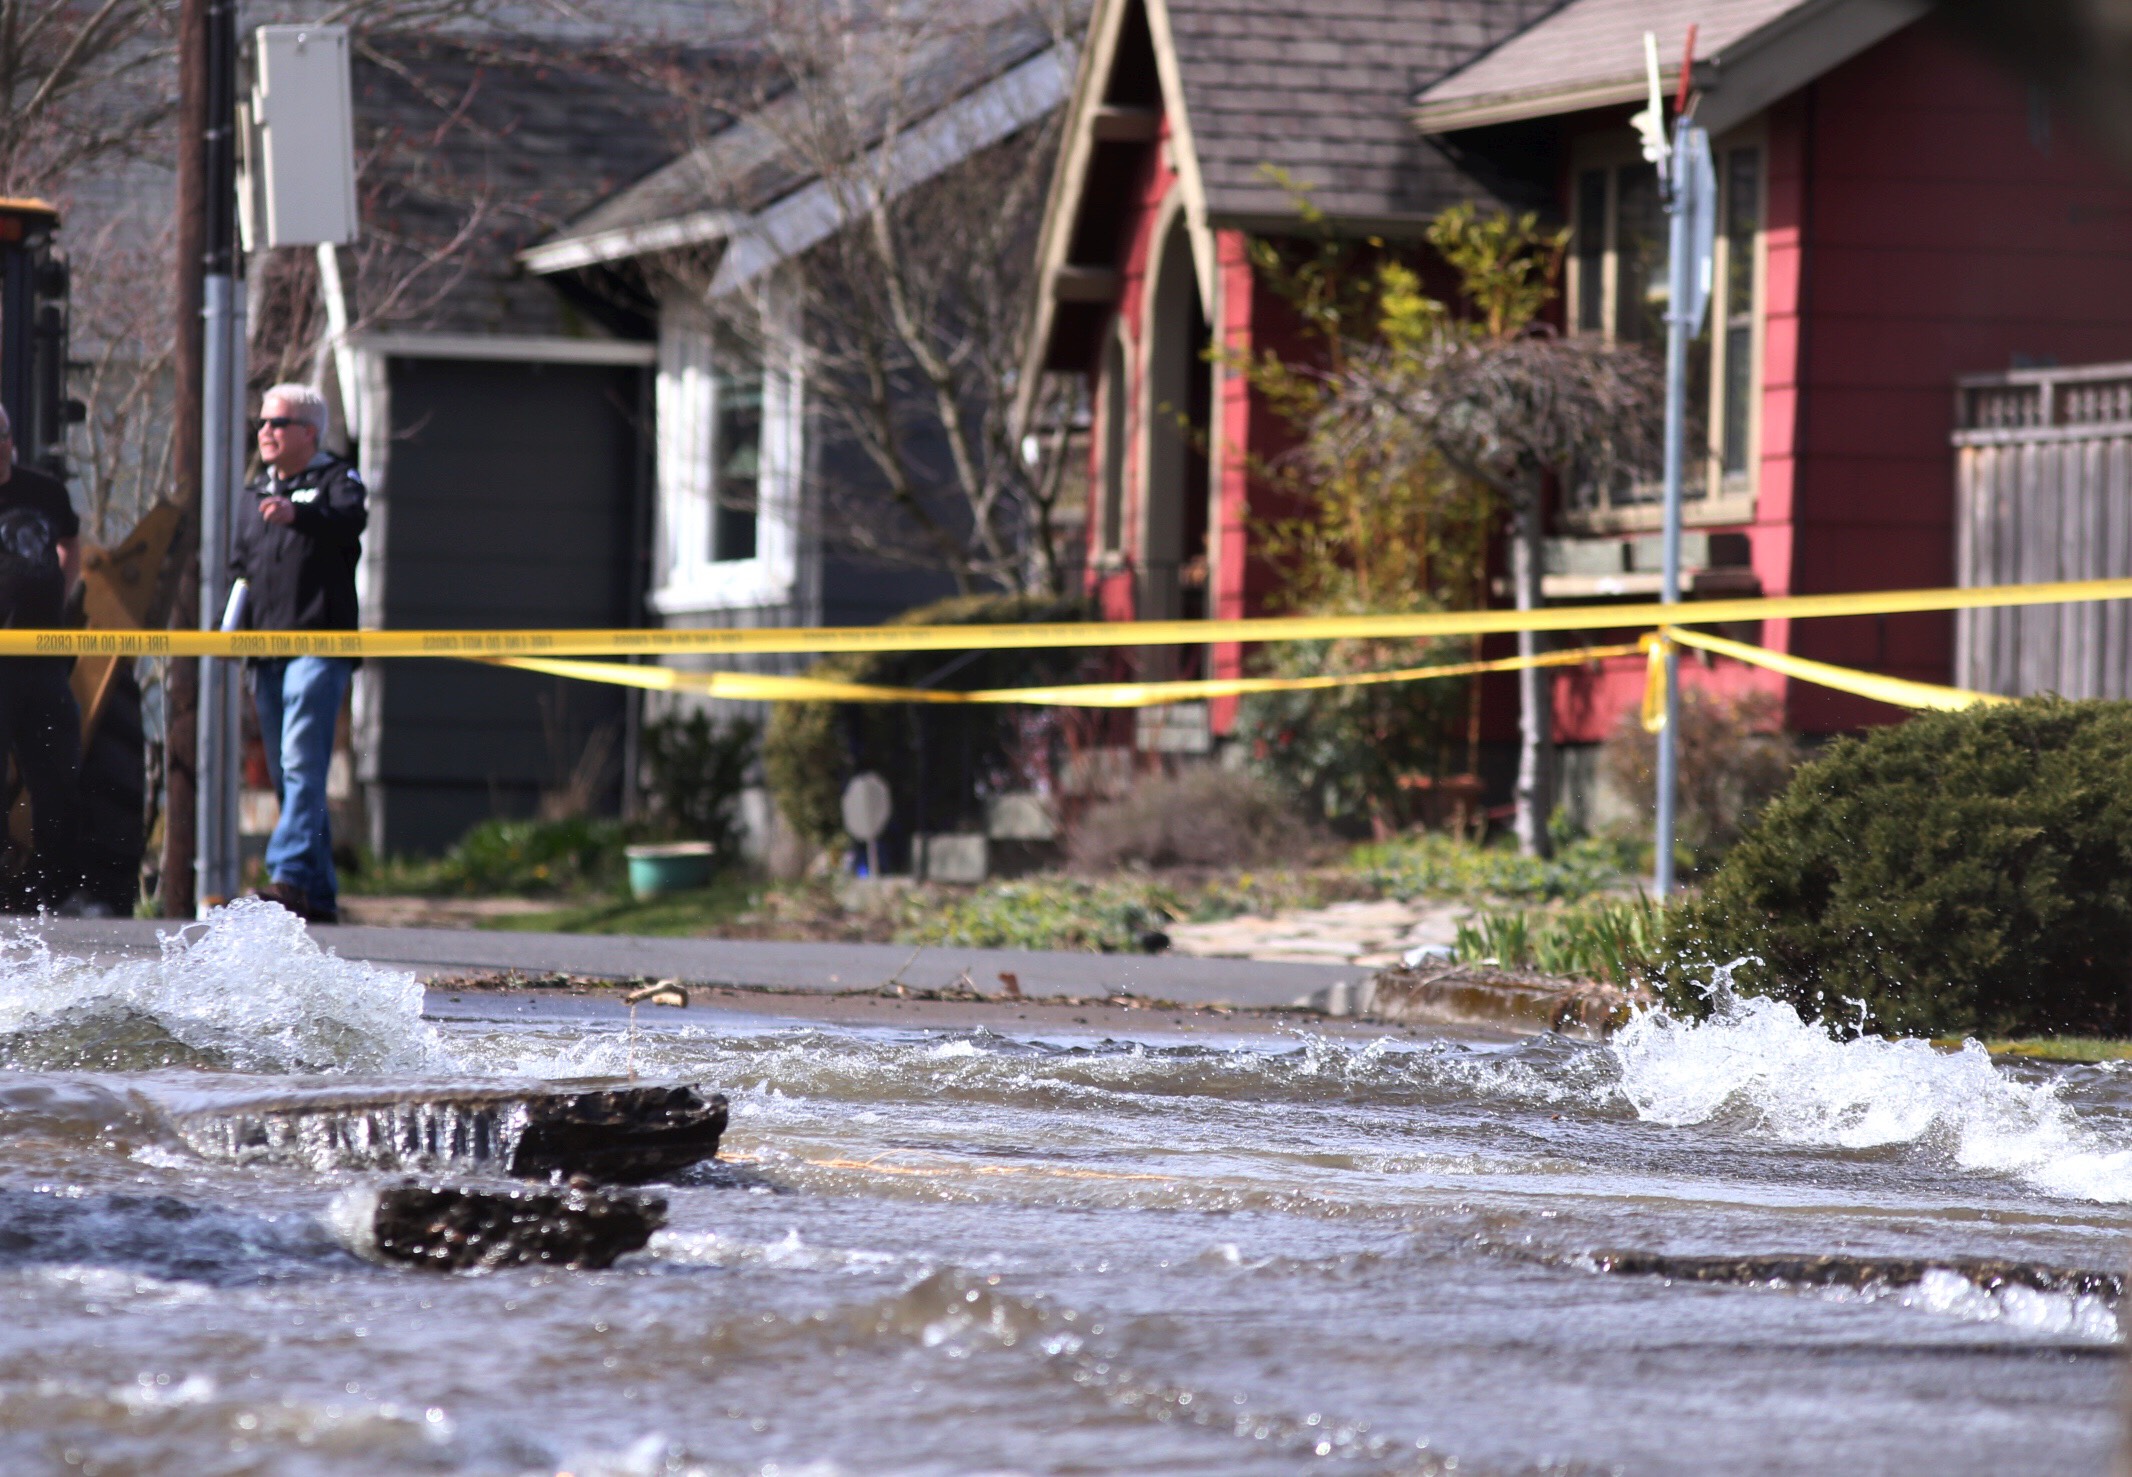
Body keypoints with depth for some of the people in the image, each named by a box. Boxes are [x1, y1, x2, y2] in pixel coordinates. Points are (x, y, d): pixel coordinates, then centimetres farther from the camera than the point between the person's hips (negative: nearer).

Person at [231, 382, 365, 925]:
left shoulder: (336, 480, 3)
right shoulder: (253, 497, 23)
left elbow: (350, 521, -19)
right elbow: (238, 567, 28)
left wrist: (297, 515, -38)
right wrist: (230, 623, 9)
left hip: (319, 646, -7)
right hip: (266, 651, 7)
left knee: (301, 763, -18)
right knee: (285, 773, 5)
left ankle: (290, 875, -26)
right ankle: (320, 892, 9)